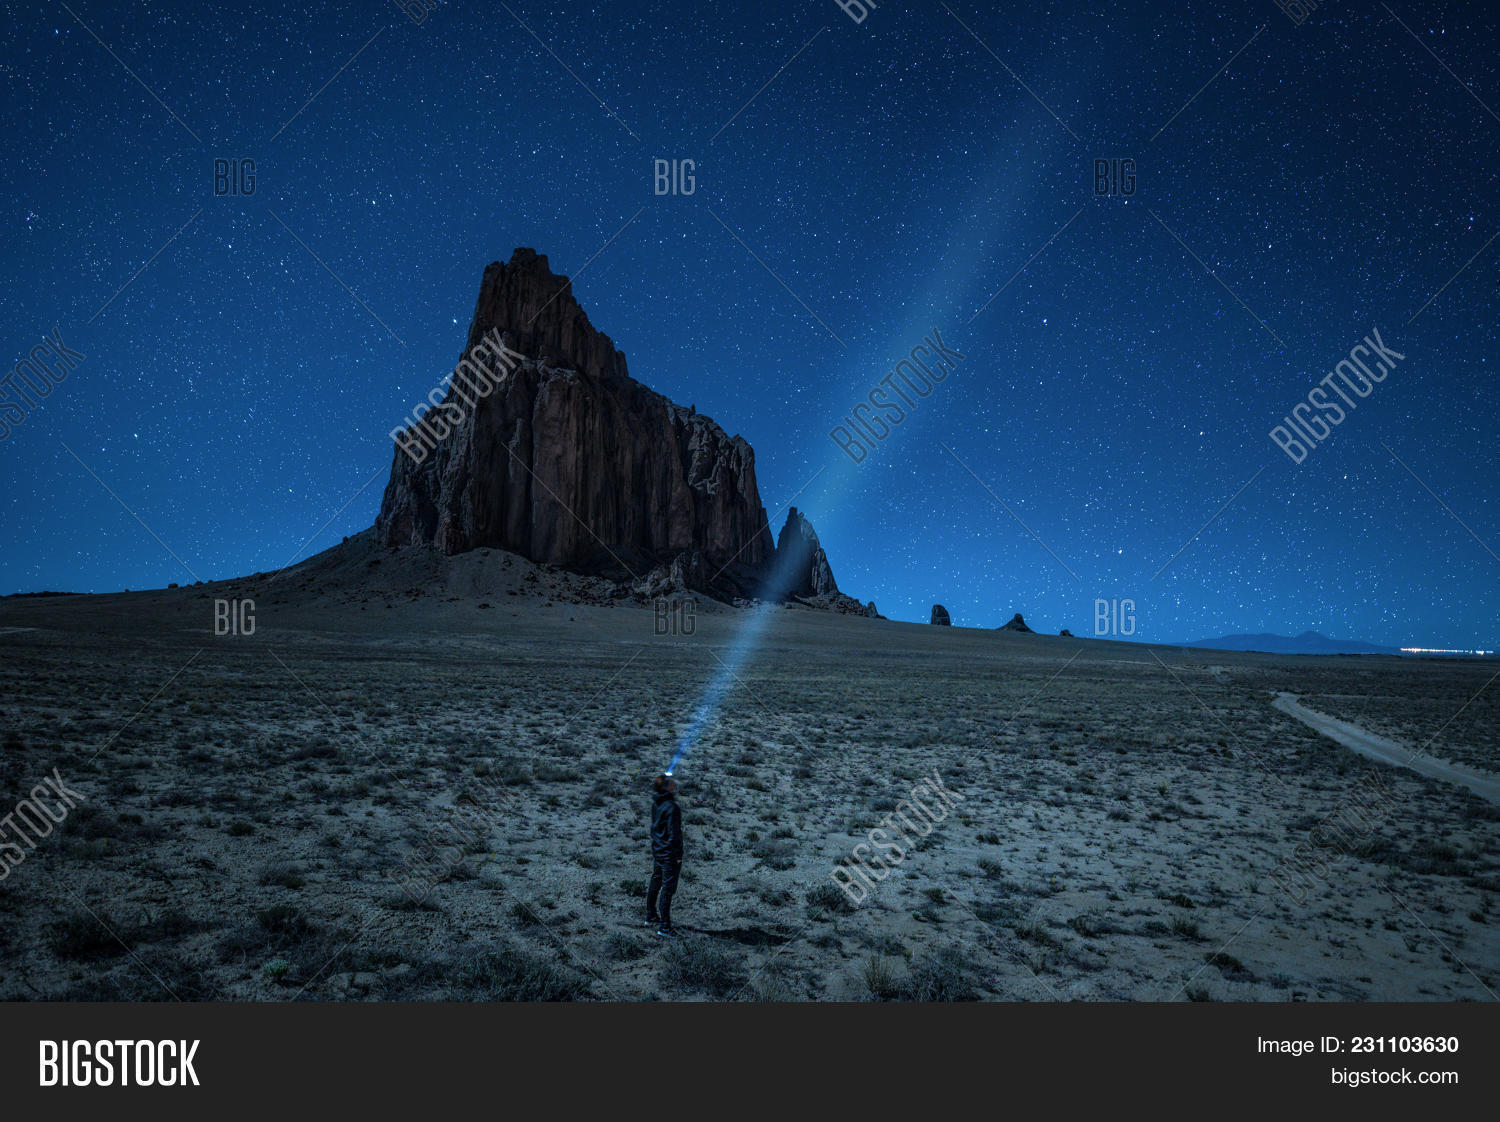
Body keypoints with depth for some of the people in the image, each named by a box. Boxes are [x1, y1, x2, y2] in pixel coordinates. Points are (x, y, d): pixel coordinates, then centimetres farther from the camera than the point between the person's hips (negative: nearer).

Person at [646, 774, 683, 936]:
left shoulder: (655, 804, 1)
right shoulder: (672, 808, -23)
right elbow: (674, 834, -20)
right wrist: (678, 855, -13)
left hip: (657, 851, 8)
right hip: (669, 854, -8)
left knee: (655, 885, 22)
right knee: (667, 889, 1)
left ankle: (650, 916, 38)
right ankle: (664, 927, 7)